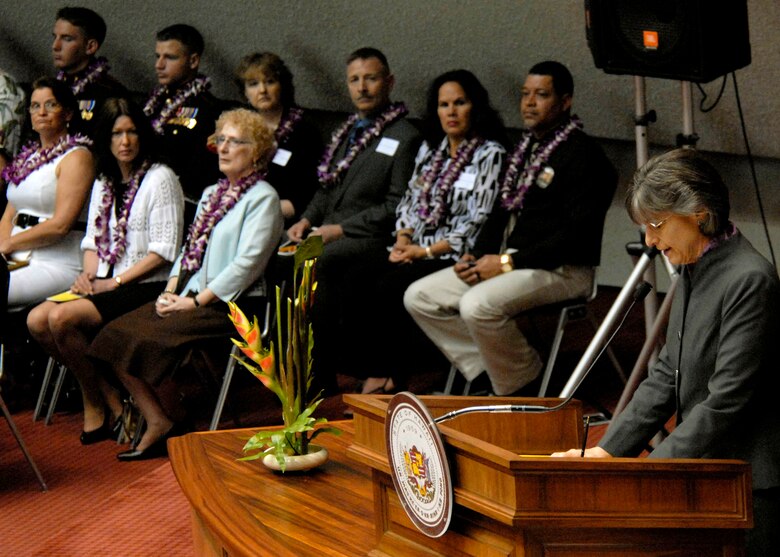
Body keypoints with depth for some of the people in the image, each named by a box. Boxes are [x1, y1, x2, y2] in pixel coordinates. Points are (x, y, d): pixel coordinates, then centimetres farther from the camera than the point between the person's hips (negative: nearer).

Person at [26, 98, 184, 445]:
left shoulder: (159, 179, -6)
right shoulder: (103, 184, 18)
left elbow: (164, 251, -12)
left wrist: (114, 282, -13)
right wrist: (89, 276, -1)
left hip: (146, 287, -7)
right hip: (105, 285, 8)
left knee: (61, 318, -27)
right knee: (37, 320, -16)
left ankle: (98, 403, -7)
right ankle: (102, 395, -4)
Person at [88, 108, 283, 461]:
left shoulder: (263, 199, -5)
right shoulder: (211, 194, 22)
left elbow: (247, 264, -14)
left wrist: (195, 301, -16)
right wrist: (171, 290, 2)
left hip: (231, 305, -8)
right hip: (190, 296, 8)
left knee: (146, 337, -25)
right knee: (116, 333, -11)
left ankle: (158, 423, -7)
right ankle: (156, 423, -15)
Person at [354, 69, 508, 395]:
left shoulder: (490, 154, -5)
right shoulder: (430, 149, 17)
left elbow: (478, 224, -12)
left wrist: (425, 251, -15)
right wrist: (403, 239, -1)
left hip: (456, 258, -7)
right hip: (415, 249, 7)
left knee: (389, 286, -28)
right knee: (358, 281, -20)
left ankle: (391, 375, -12)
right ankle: (371, 367, -15)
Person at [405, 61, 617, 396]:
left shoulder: (583, 154, -10)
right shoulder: (525, 148, 18)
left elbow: (577, 234, -18)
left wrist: (508, 262, -18)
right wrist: (477, 256, 3)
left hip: (561, 270, -9)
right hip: (508, 260, 9)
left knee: (477, 305, -33)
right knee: (419, 297, 0)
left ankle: (523, 389, -13)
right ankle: (486, 370, 0)